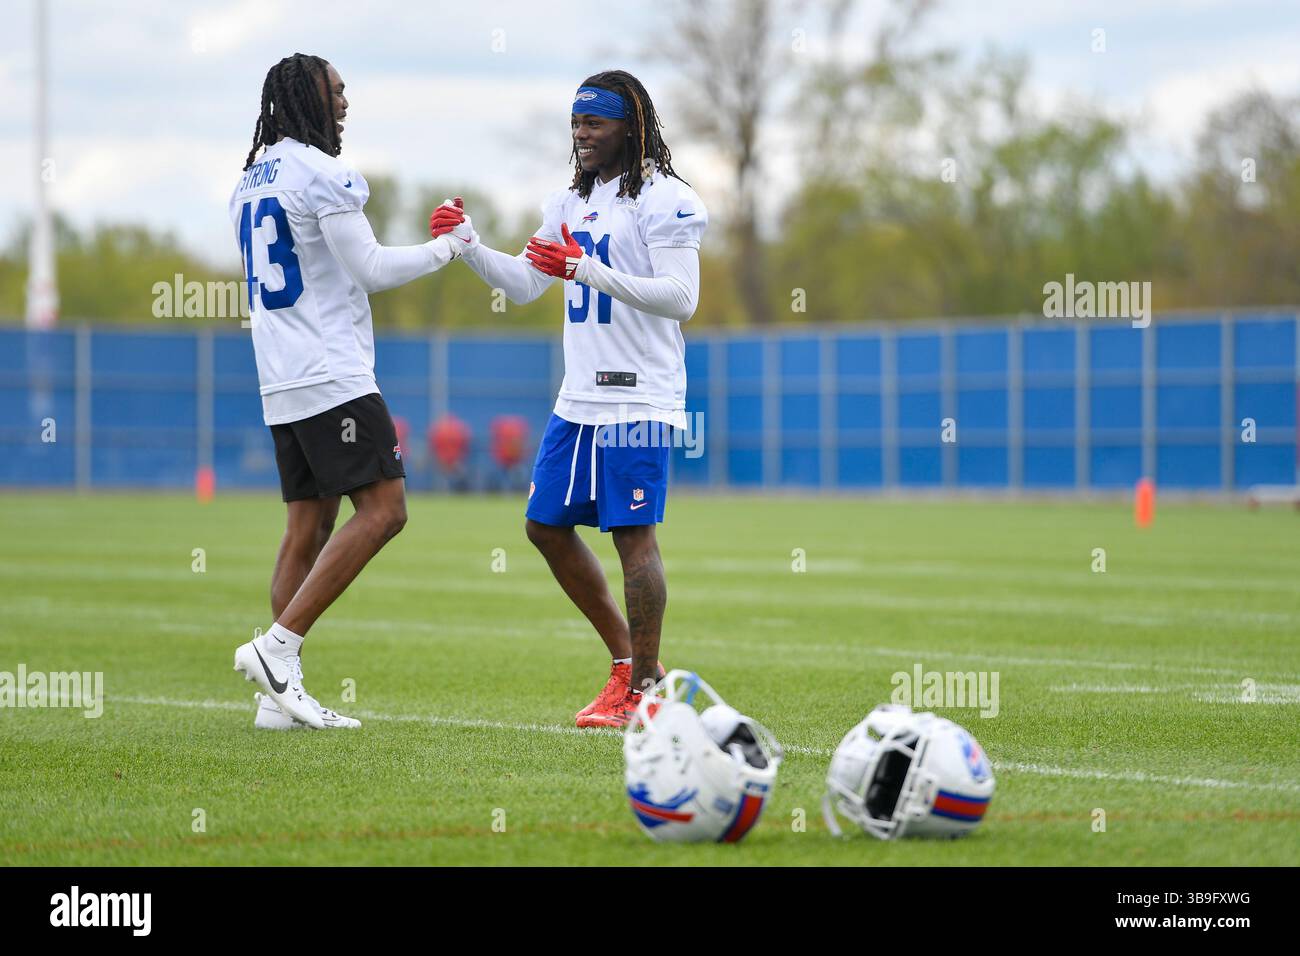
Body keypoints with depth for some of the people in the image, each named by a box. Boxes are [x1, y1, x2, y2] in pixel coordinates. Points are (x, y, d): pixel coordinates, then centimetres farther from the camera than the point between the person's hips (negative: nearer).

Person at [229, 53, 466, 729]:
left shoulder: (250, 180, 17)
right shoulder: (320, 173, -11)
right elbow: (371, 270, -11)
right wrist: (446, 248, 1)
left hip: (281, 385, 9)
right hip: (333, 378, -9)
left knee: (309, 527, 8)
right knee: (382, 510, -9)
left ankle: (280, 696, 3)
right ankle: (277, 648, -16)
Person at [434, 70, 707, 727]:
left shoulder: (664, 199, -10)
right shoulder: (569, 203, 16)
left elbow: (680, 297, -18)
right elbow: (524, 285, 20)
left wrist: (587, 271, -24)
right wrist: (468, 245, 4)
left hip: (638, 397, -9)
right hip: (579, 396, 9)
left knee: (633, 533, -8)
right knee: (546, 525, 10)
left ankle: (645, 689, -1)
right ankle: (627, 657, 21)